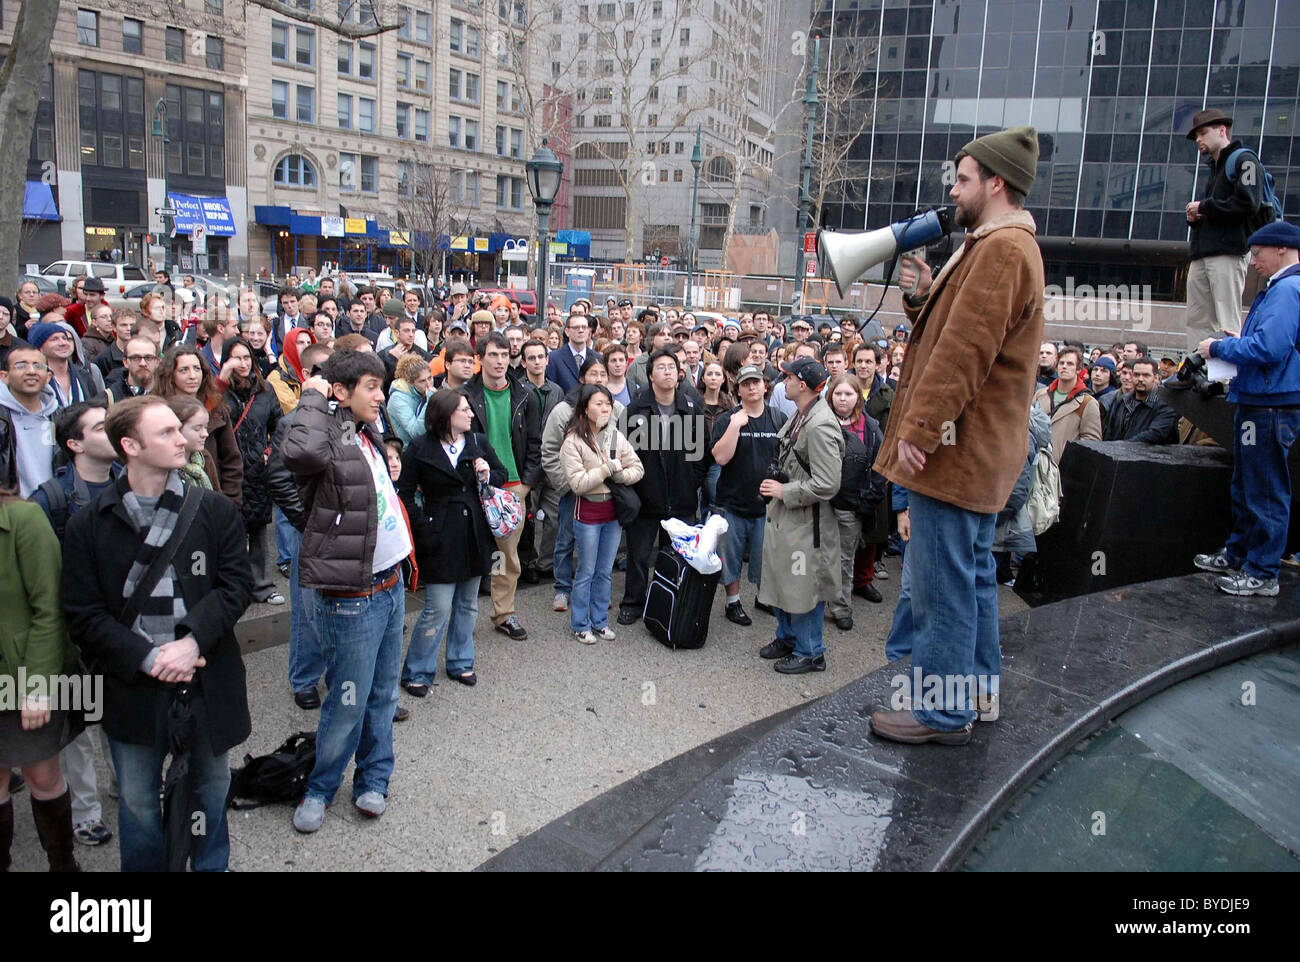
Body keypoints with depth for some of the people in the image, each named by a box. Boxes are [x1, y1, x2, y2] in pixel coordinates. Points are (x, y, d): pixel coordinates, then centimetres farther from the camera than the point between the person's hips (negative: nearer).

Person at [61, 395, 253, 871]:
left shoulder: (216, 511, -3)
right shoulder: (88, 526, -5)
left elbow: (236, 585, -5)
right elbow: (83, 614, -6)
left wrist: (193, 641, -19)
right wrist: (146, 658, -15)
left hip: (208, 682, 1)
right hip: (133, 687, -1)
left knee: (212, 785, 18)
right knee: (137, 800, 14)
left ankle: (212, 866, 40)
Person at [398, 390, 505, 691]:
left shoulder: (478, 442, 4)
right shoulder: (420, 448, -8)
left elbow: (503, 475, 15)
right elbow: (405, 494, -5)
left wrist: (488, 475, -7)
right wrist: (423, 531, -12)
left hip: (475, 536, 5)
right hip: (441, 539, -5)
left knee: (468, 604, 15)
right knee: (438, 609, -5)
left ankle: (460, 663, 31)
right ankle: (416, 673, 10)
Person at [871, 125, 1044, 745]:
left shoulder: (1002, 249, -16)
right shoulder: (1001, 245, 19)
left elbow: (964, 351, -23)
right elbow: (944, 330, 19)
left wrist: (918, 429, -22)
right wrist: (924, 295, 0)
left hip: (955, 451, -11)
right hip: (976, 450, 11)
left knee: (942, 583, -4)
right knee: (971, 573, 19)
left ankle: (942, 713, 6)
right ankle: (976, 688, 32)